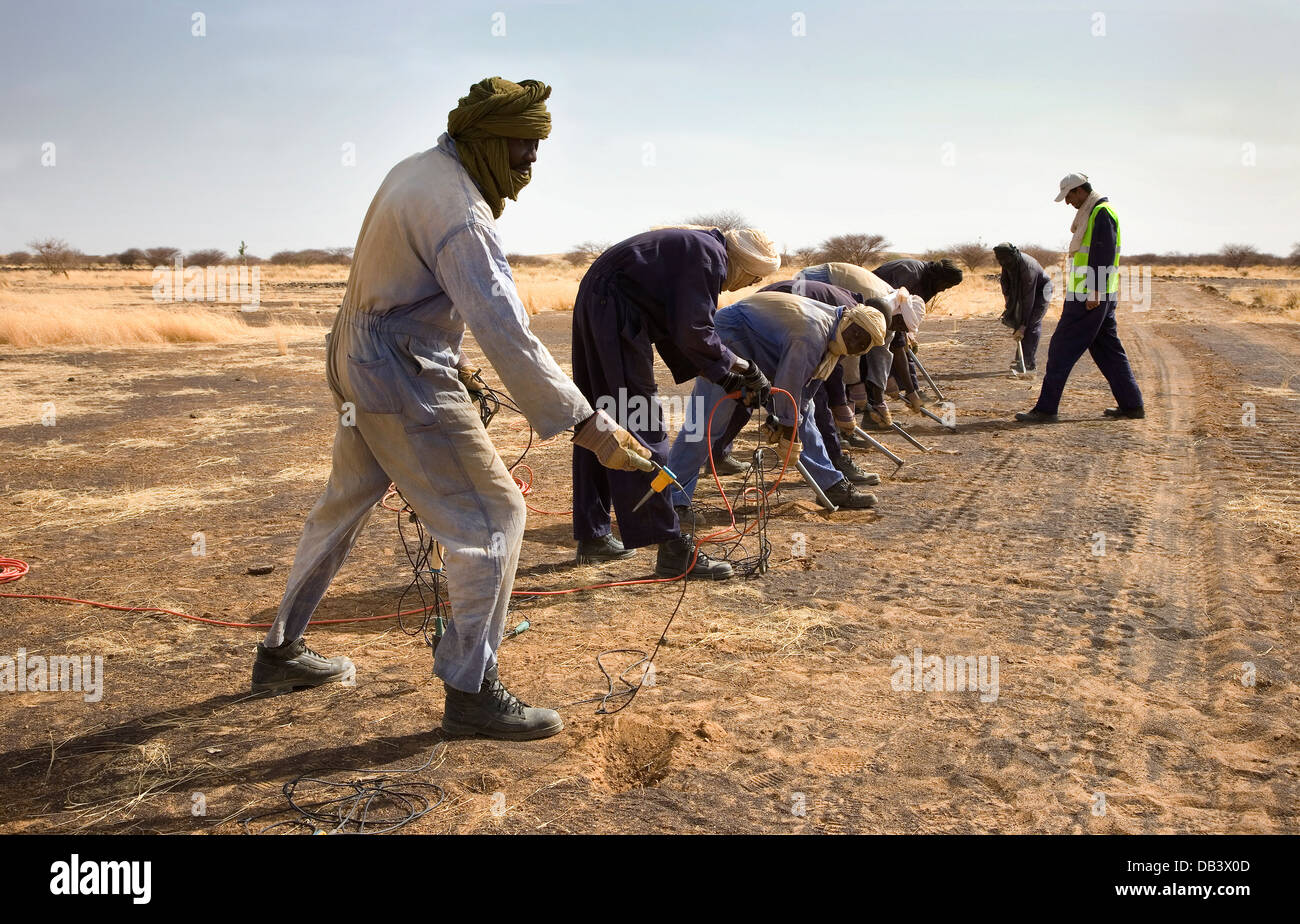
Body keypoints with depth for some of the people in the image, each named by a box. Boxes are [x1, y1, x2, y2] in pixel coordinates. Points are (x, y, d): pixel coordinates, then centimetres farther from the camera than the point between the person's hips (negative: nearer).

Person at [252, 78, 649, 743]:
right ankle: (471, 689, 3)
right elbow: (504, 330, -28)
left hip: (356, 362, 10)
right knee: (491, 517, -4)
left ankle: (280, 653, 36)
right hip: (407, 379, -10)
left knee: (343, 506, 22)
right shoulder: (458, 208, -21)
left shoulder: (416, 170, 9)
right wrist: (585, 424, -28)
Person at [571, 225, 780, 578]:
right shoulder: (710, 256, -10)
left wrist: (724, 377, 14)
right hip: (615, 311, -11)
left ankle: (592, 535, 25)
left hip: (592, 305, 11)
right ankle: (673, 549, -7)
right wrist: (743, 367, -4)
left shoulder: (695, 249, 20)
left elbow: (672, 333, 18)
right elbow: (693, 333, -17)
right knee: (643, 429, -10)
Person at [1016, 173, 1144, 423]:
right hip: (1095, 296, 10)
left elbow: (1104, 255, -20)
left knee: (1062, 348, -7)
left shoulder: (1101, 213, -12)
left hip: (1089, 297, -10)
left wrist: (1094, 292, -23)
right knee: (1108, 349, 13)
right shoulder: (1091, 212, 19)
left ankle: (1046, 408, -5)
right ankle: (1131, 404, 17)